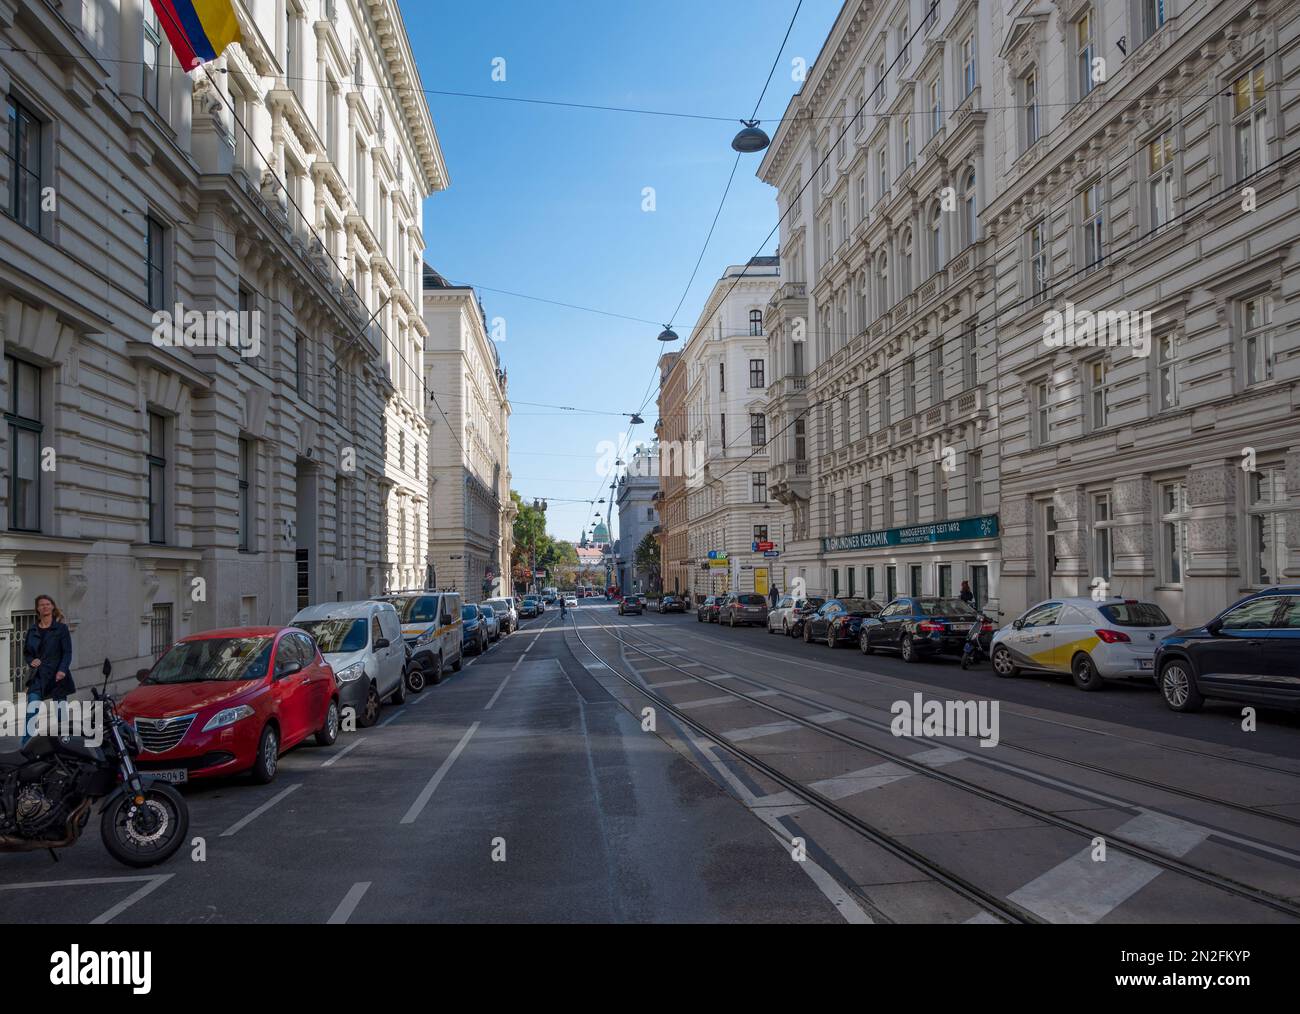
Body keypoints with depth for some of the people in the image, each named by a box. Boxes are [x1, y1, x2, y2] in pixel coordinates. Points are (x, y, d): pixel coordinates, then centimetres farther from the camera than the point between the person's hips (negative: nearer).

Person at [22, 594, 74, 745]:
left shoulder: (61, 628, -1)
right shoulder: (32, 630, 9)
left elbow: (67, 652, -6)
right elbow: (26, 652, 19)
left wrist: (62, 670, -20)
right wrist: (31, 661, -3)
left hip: (57, 676, -2)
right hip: (38, 676, 2)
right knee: (31, 712, -12)